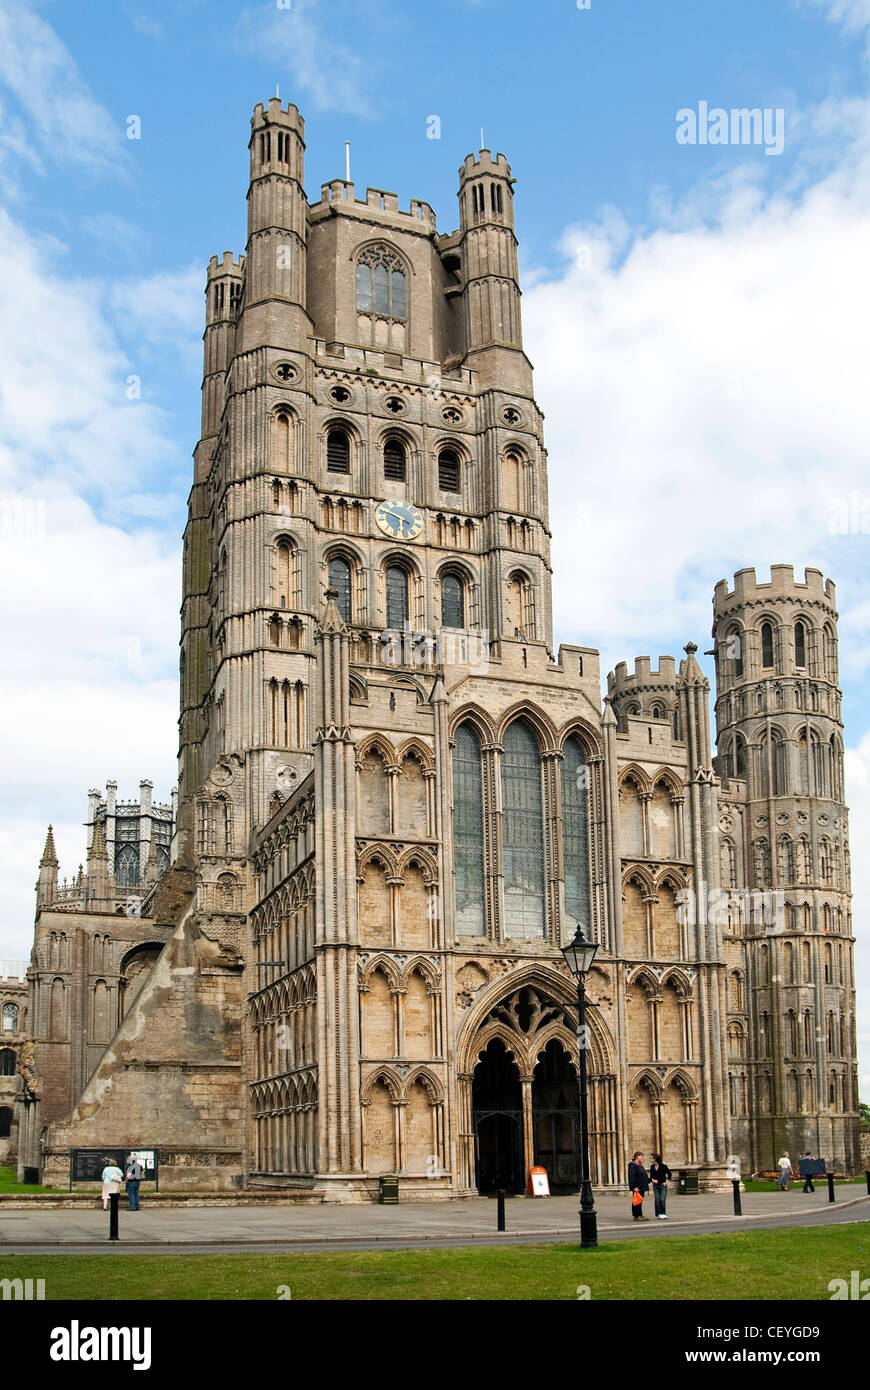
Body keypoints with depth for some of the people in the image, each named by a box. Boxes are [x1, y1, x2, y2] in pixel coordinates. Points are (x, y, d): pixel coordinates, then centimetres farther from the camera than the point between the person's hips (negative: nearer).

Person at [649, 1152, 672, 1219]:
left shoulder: (663, 1166, -7)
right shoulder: (652, 1167, 6)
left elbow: (669, 1174, 1)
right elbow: (651, 1176, 14)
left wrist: (666, 1182, -4)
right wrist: (653, 1180, -7)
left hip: (663, 1185, -4)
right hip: (655, 1185, 4)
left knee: (662, 1200, -9)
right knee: (657, 1200, 0)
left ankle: (663, 1214, 2)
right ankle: (659, 1214, 5)